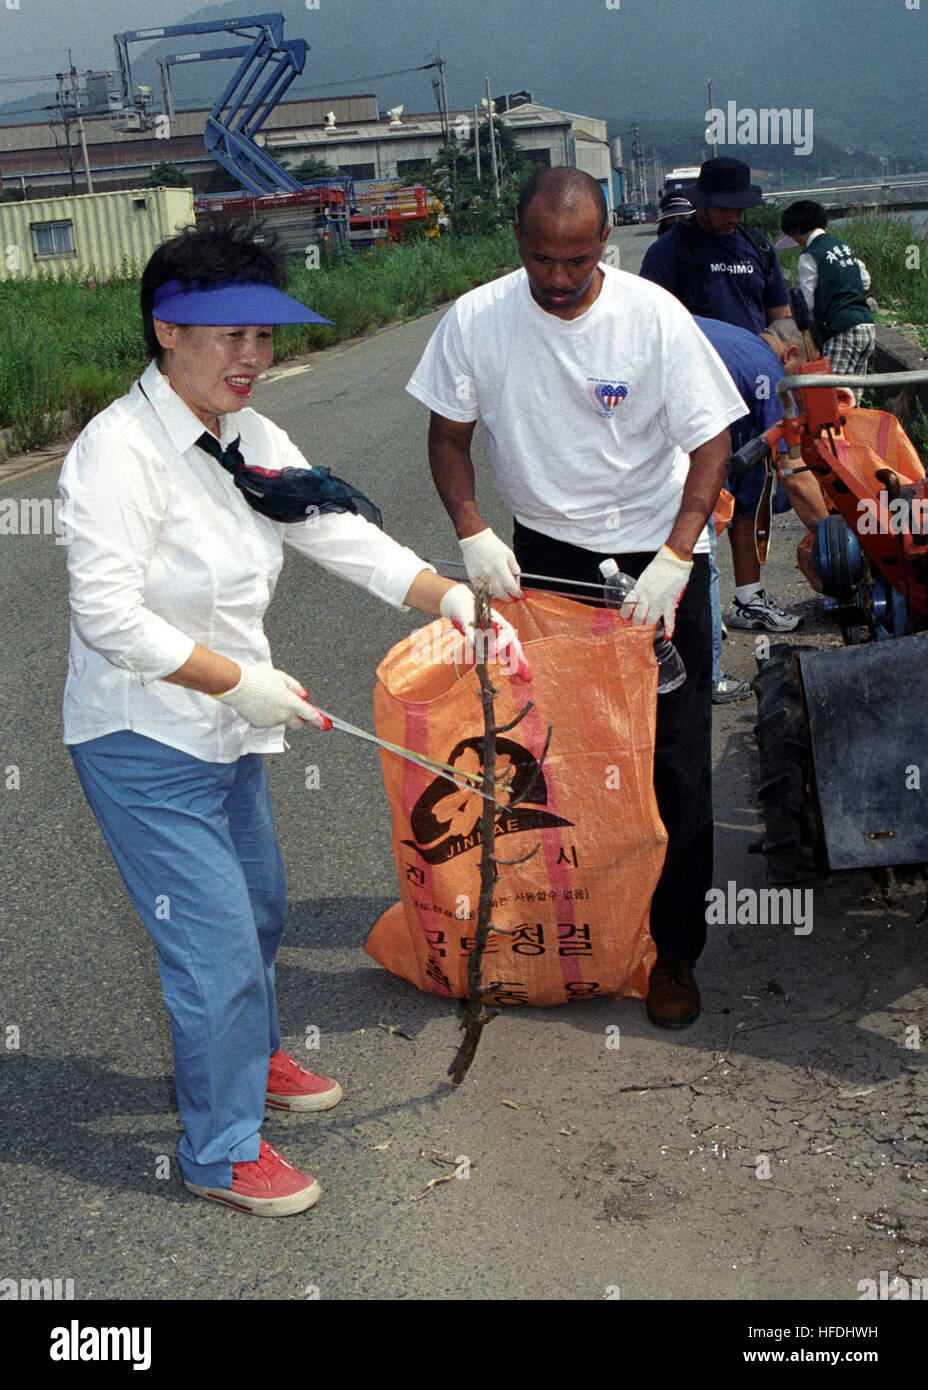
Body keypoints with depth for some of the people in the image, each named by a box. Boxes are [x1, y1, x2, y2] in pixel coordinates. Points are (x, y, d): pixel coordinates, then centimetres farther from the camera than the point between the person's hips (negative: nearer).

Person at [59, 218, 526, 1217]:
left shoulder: (247, 439, 3)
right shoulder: (120, 450, -23)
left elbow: (340, 531, 3)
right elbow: (110, 615, -26)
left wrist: (449, 595, -10)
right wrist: (241, 680, -24)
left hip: (224, 730, 9)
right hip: (144, 745, -9)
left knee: (258, 908, 24)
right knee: (215, 943, -1)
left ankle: (250, 1058, 50)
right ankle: (221, 1152, 19)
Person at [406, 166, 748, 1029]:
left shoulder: (654, 316, -16)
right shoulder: (477, 320, -10)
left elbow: (711, 440, -11)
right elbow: (449, 434, 2)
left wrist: (675, 556, -22)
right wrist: (471, 534, -12)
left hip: (655, 553, -2)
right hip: (542, 552, 2)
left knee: (672, 759, -1)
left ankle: (673, 949, 13)